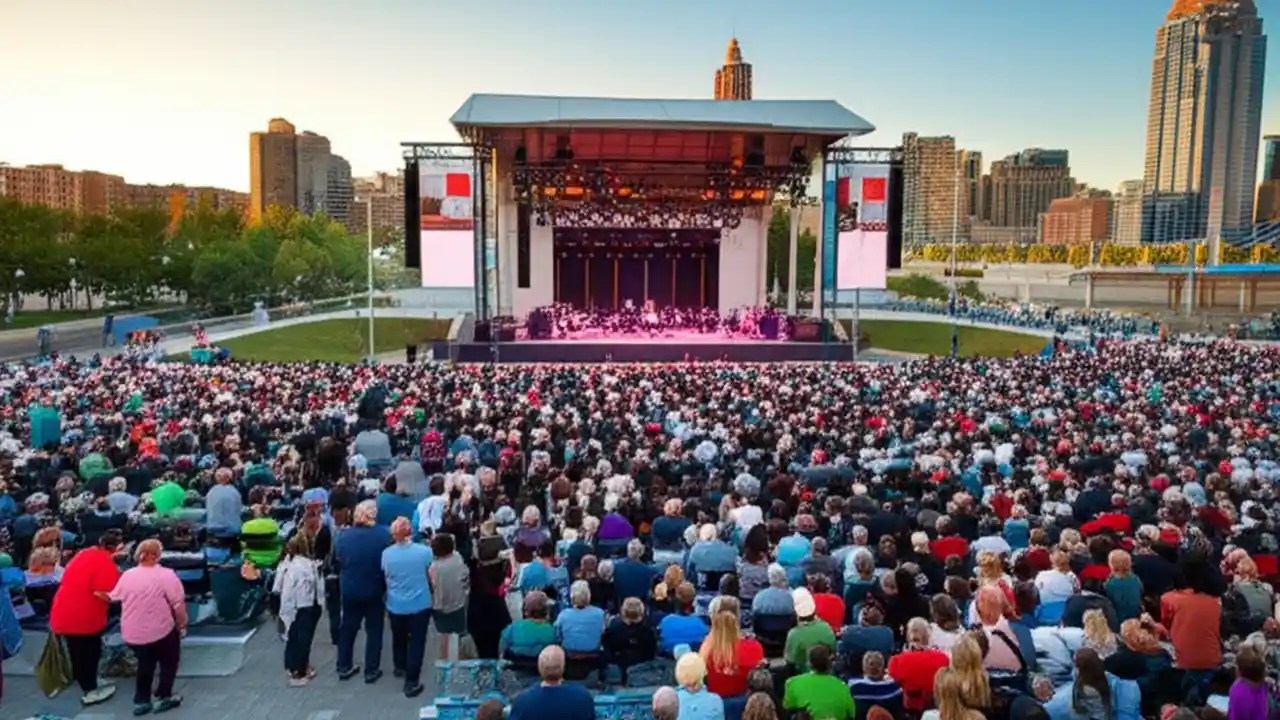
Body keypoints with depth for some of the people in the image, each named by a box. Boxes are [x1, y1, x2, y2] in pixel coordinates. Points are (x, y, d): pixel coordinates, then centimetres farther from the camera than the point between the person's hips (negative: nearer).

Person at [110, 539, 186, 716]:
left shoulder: (127, 575, 1)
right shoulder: (166, 575, -14)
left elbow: (114, 598, 14)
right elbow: (178, 604, -16)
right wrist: (182, 625, -2)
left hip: (131, 634, 5)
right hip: (161, 631, -5)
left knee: (145, 665, 25)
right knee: (168, 663, 18)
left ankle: (141, 701, 25)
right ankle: (163, 698, 18)